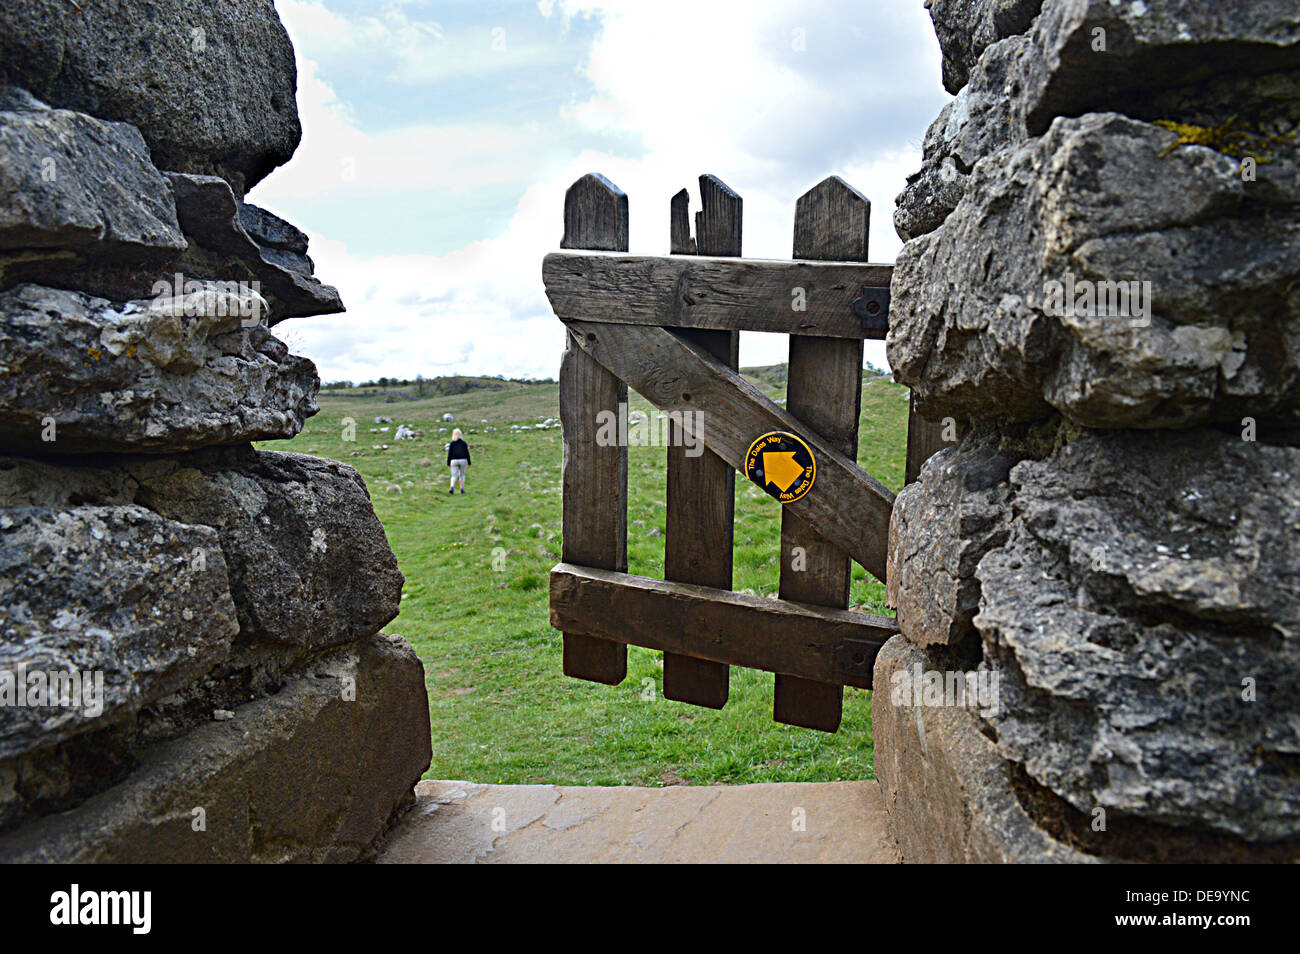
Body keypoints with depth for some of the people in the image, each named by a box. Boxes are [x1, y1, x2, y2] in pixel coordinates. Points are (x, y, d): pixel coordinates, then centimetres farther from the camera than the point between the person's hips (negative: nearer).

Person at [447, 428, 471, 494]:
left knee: (454, 476, 2)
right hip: (463, 460, 0)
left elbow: (449, 454, -2)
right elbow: (467, 453, -2)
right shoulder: (464, 443, -1)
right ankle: (462, 489, 12)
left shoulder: (452, 443, -1)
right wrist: (469, 463, 3)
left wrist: (448, 463, 5)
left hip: (454, 461, 0)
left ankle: (452, 488, -21)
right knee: (462, 475, 13)